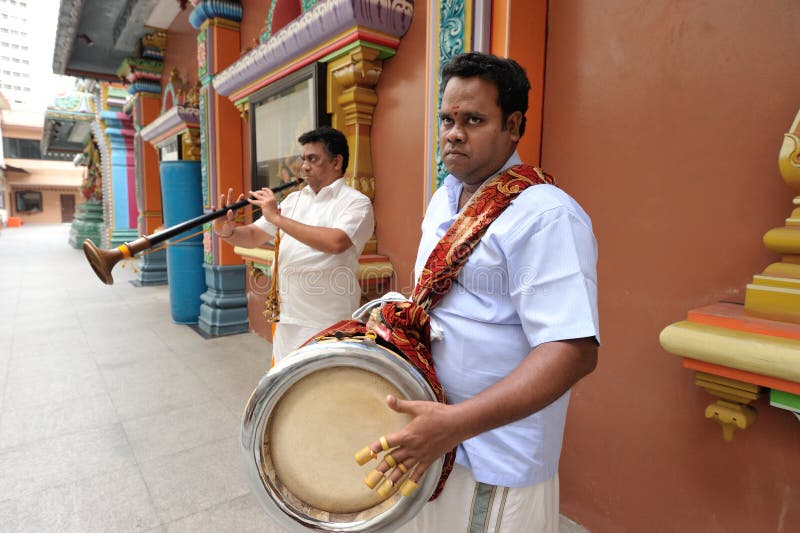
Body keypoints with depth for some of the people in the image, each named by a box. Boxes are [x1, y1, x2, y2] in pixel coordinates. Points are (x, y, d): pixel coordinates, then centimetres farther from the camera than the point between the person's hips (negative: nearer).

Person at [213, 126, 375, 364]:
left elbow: (335, 242, -27)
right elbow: (255, 236, 10)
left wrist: (277, 218, -22)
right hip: (287, 318, 6)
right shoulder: (294, 199, 12)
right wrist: (227, 232, -12)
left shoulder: (356, 203, -8)